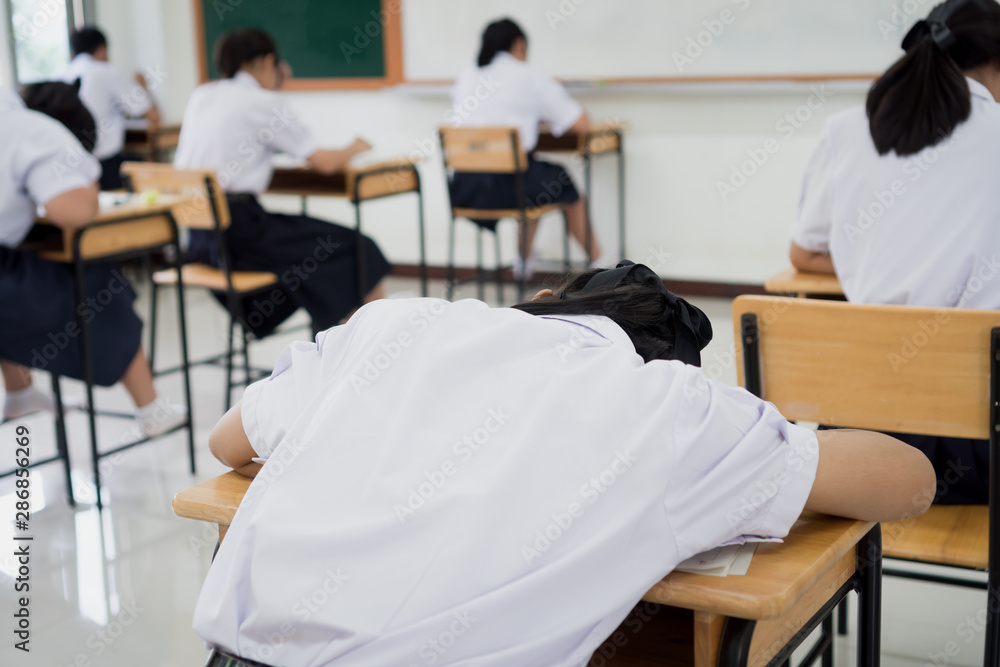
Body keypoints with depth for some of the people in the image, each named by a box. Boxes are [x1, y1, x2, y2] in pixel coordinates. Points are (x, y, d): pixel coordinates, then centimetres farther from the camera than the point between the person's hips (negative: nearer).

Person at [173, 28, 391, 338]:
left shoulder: (201, 96, 14)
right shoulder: (264, 102, -5)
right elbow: (325, 163, -5)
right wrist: (354, 149, 15)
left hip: (194, 234, 8)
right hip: (236, 226, -8)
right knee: (359, 252, 0)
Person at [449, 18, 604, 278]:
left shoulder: (465, 78, 12)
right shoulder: (531, 78, -1)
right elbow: (582, 125, 1)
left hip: (464, 188, 5)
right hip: (505, 187, -5)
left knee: (535, 178, 35)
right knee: (564, 185, 26)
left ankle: (525, 260, 49)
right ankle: (598, 262, 40)